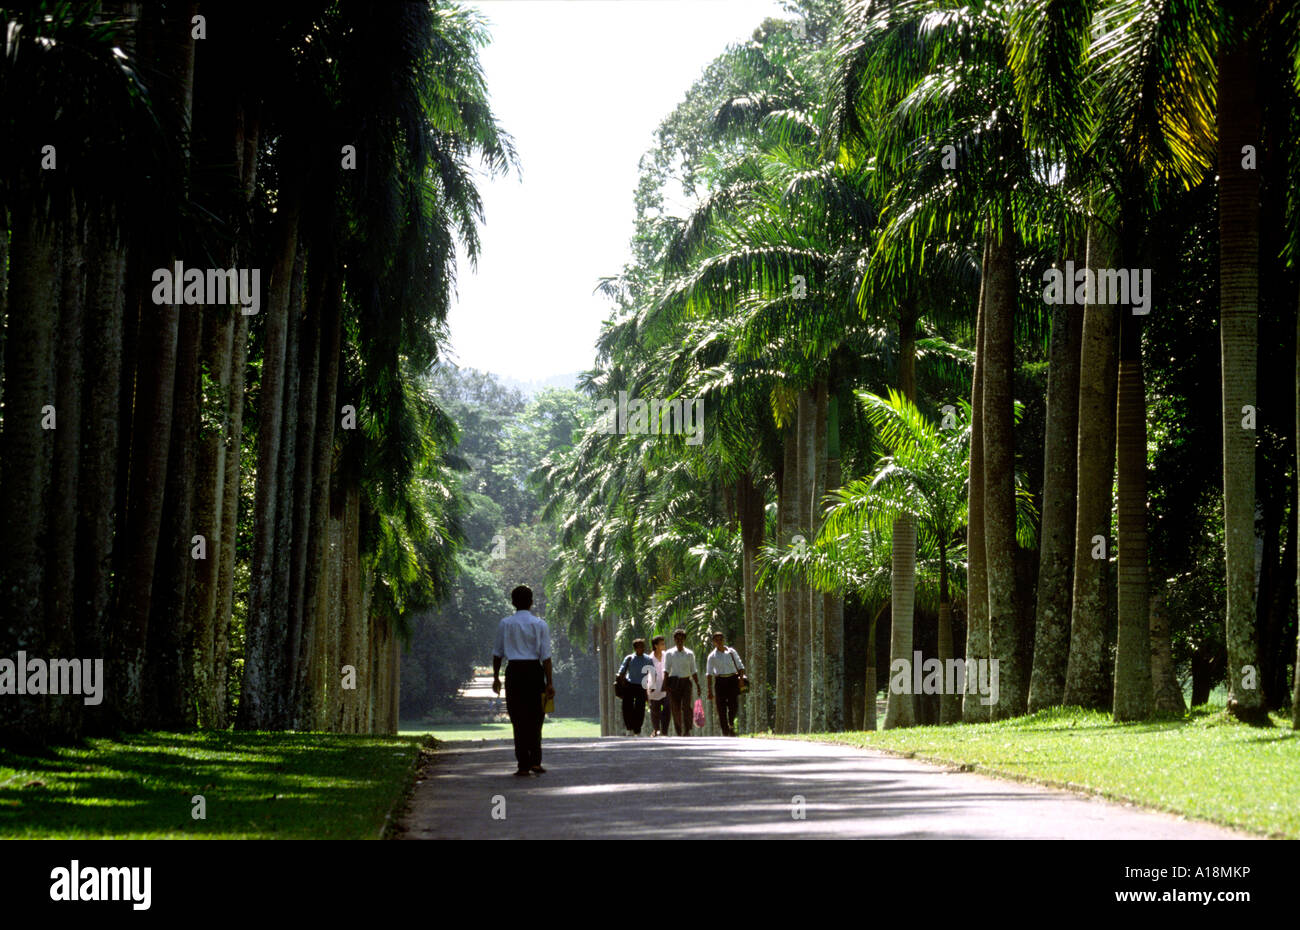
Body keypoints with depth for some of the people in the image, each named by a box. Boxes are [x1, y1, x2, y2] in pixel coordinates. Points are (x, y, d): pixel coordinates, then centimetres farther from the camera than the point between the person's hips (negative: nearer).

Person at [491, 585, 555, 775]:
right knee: (535, 719, 8)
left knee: (518, 719, 4)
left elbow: (497, 653, 7)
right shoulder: (540, 624, 1)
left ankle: (523, 765, 2)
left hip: (513, 671, 1)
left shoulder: (505, 624, 4)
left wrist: (496, 677, 17)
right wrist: (549, 682, -2)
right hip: (534, 670, -1)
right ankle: (535, 761, 1)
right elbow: (546, 655, -3)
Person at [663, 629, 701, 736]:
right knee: (675, 708, -1)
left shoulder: (690, 654, 11)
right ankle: (679, 732, 8)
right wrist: (665, 683, -10)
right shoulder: (669, 654, 8)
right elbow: (666, 669, 2)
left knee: (687, 706, -14)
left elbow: (693, 671, 13)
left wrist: (697, 684, 6)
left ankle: (687, 731, -18)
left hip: (686, 682, 0)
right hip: (674, 682, 0)